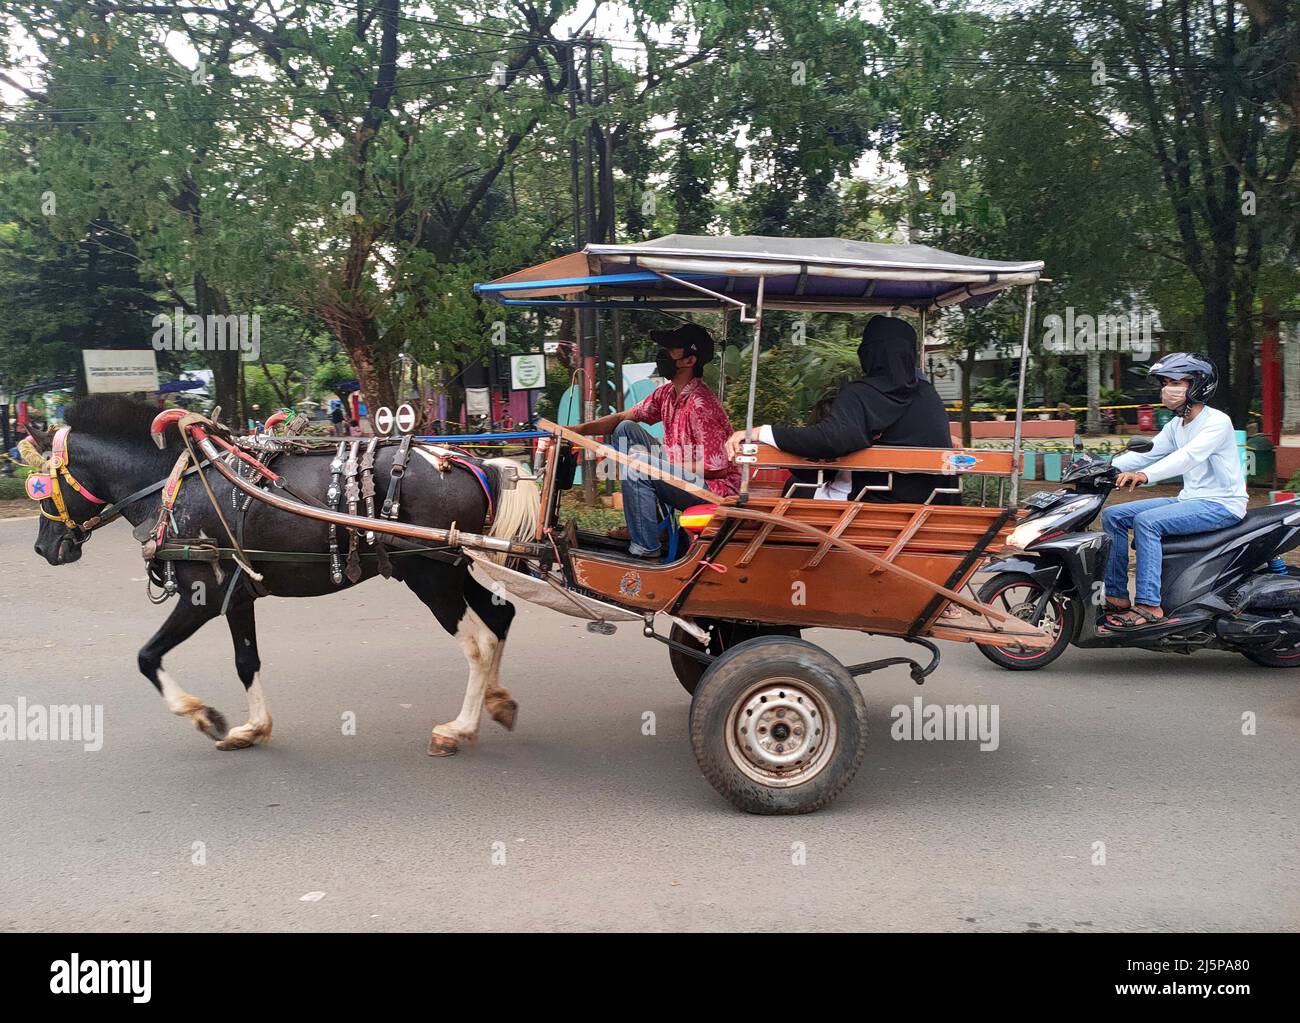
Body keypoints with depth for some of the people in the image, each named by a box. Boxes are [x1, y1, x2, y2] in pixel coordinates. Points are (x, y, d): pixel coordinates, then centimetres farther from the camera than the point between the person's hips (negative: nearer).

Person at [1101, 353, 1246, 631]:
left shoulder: (1217, 421, -14)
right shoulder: (1175, 426, 14)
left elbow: (1190, 455, -31)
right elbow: (1146, 453, 8)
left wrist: (1144, 475, -45)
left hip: (1222, 504, -9)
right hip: (1189, 500, 9)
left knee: (1146, 521, -30)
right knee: (1112, 515, -2)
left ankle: (1149, 607, -30)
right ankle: (1117, 596, -3)